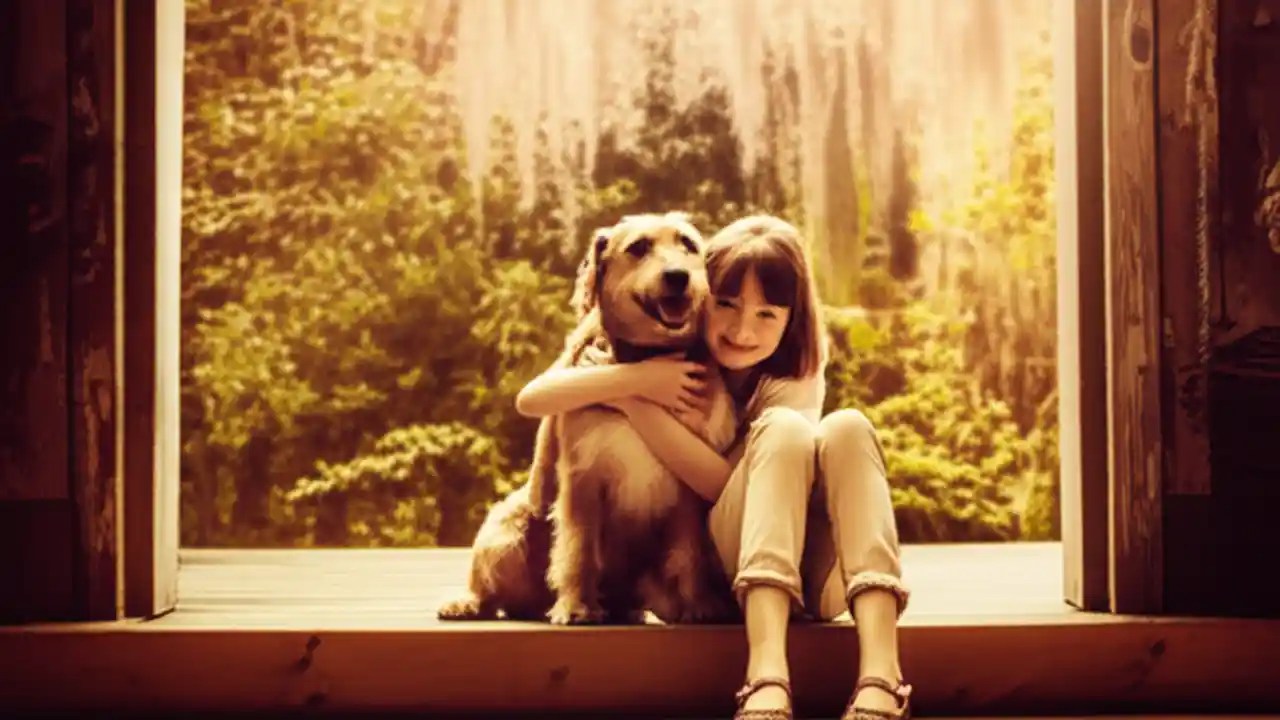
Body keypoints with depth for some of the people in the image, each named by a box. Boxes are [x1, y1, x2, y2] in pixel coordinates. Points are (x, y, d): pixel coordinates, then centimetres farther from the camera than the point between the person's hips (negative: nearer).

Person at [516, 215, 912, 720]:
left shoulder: (797, 378, -3)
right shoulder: (671, 353, 0)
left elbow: (727, 483, -17)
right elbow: (531, 398, -11)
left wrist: (635, 405, -18)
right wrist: (639, 379, -22)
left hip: (812, 577, 1)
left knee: (847, 429, -27)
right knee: (783, 430, -27)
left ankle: (879, 676, -46)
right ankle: (767, 676, -48)